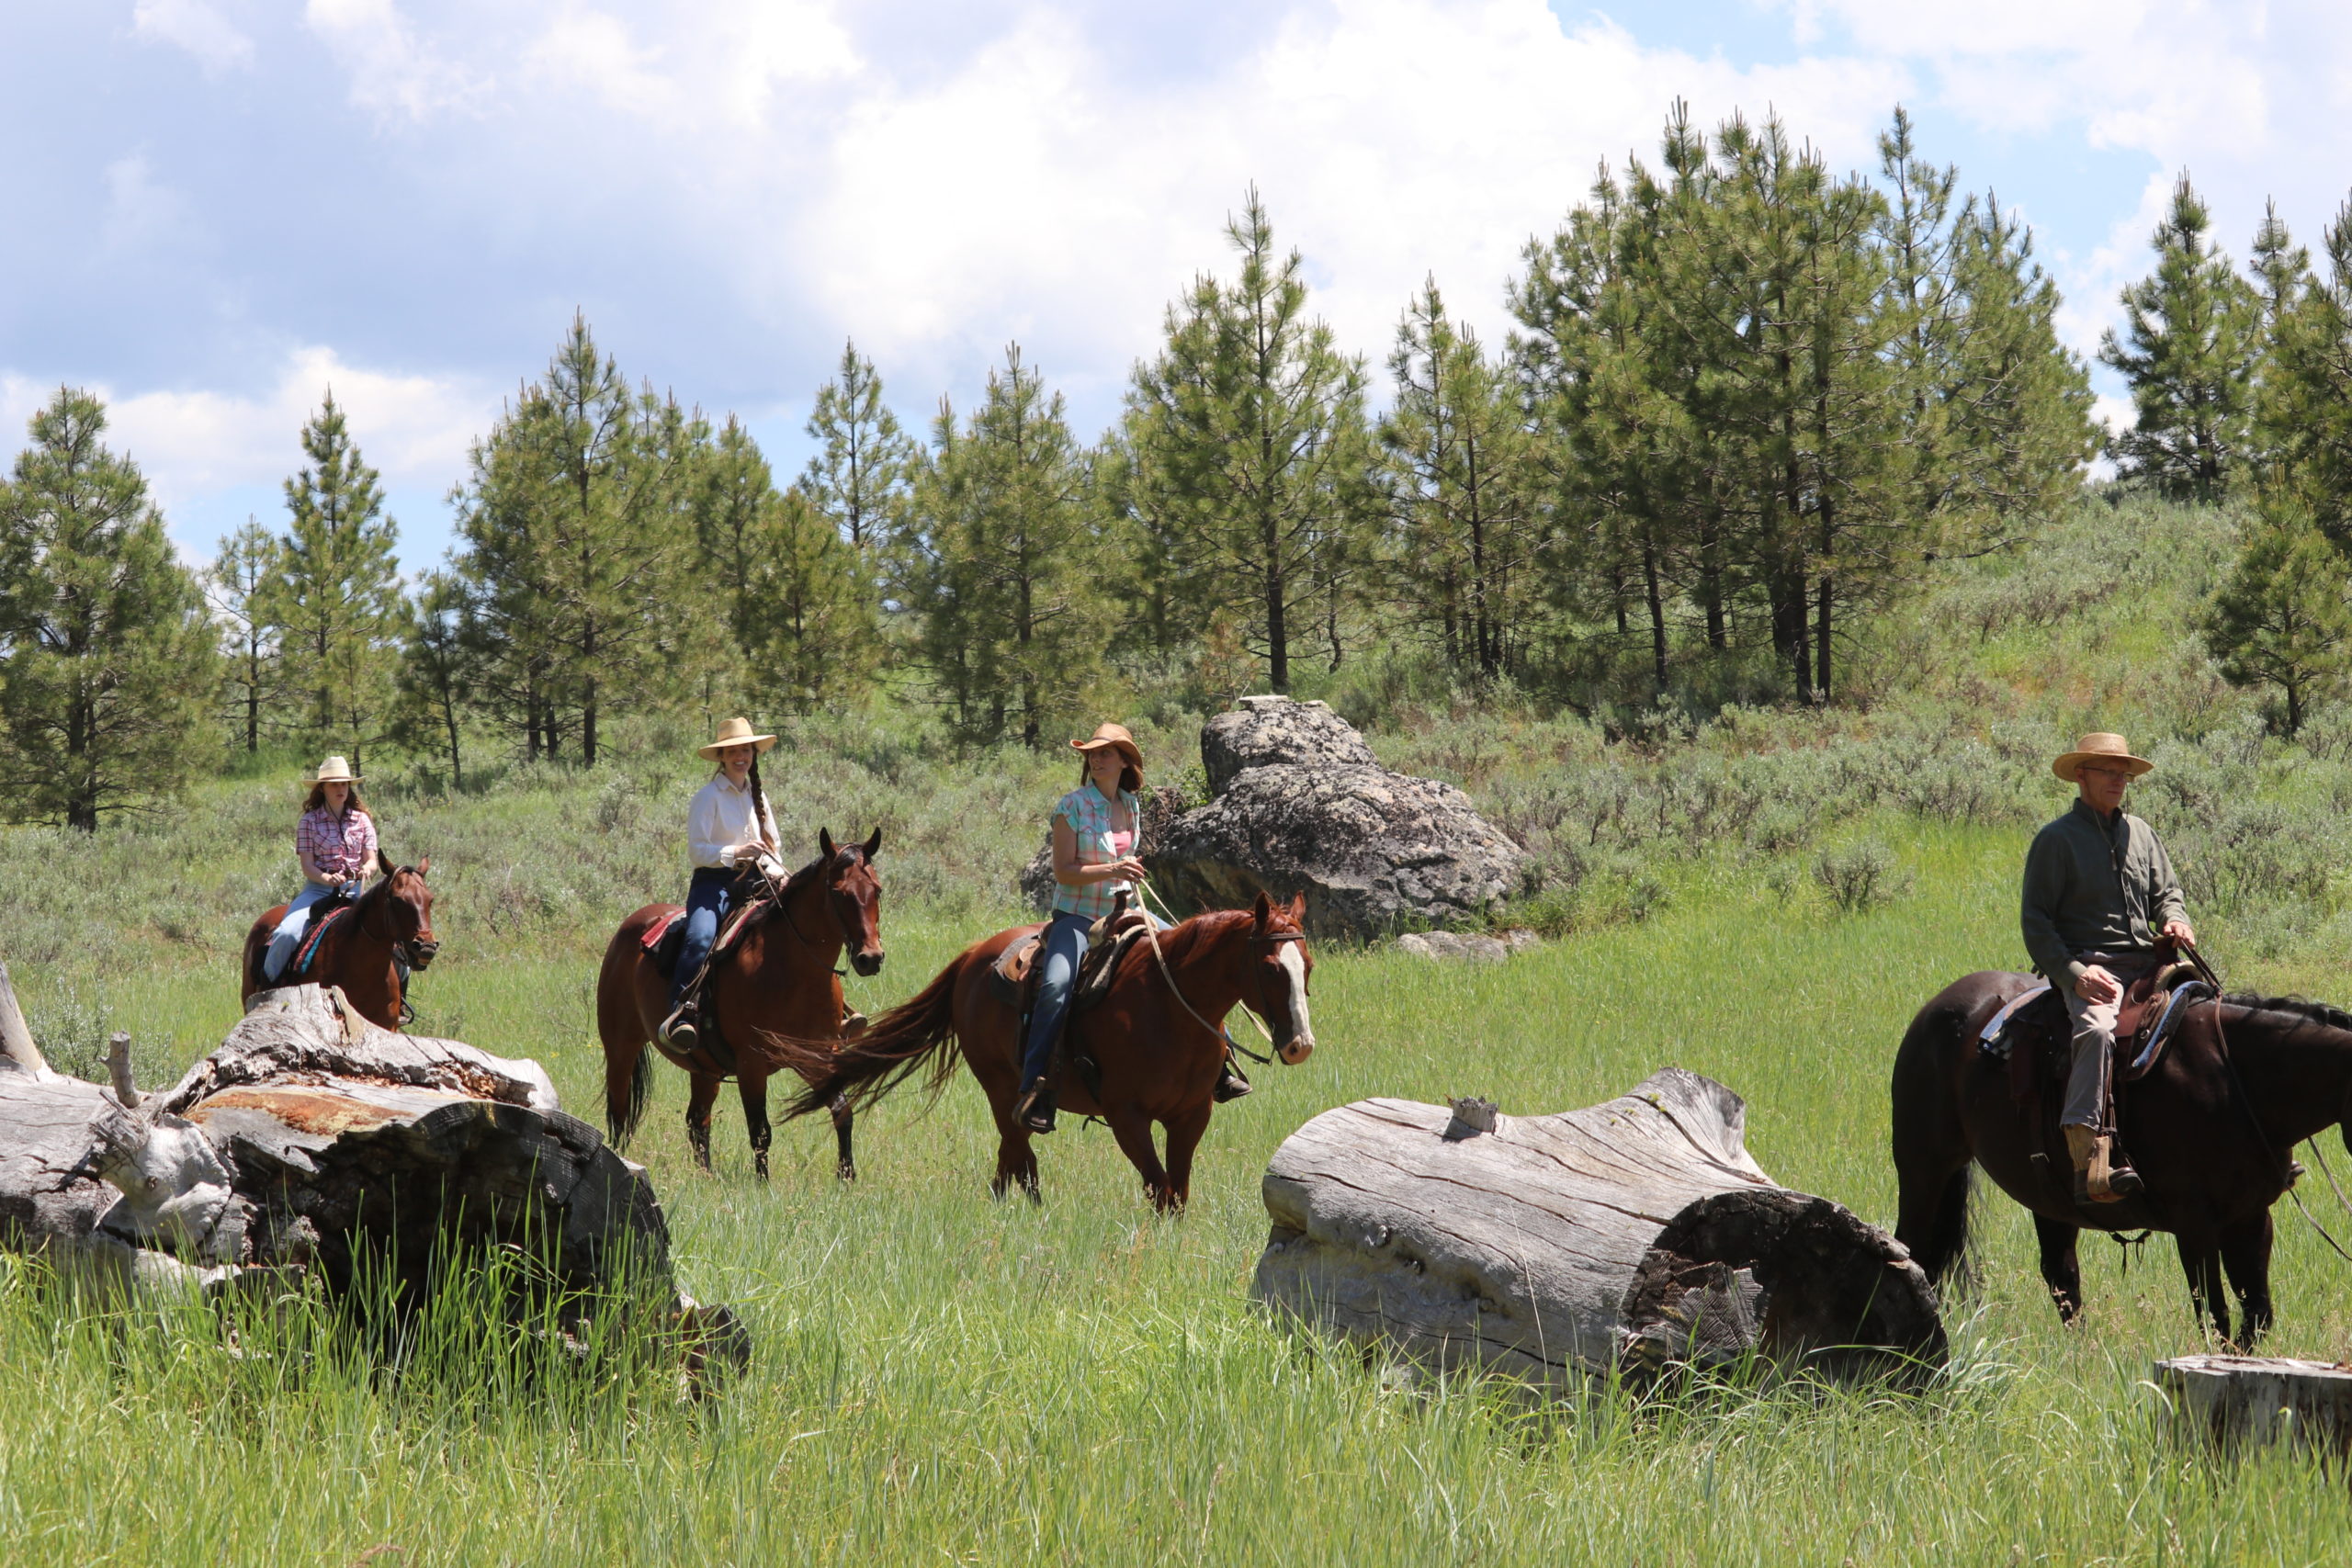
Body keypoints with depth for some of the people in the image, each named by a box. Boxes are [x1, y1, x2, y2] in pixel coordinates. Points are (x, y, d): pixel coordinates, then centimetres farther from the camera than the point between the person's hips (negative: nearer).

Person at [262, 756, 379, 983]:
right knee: (287, 934, -28)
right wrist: (327, 878, -25)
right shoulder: (309, 821, 2)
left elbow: (371, 860, 8)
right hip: (318, 889, -2)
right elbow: (307, 866, -4)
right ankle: (266, 982, -7)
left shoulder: (362, 820, 11)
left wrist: (366, 869, -17)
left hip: (355, 890, 3)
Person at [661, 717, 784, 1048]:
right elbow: (697, 849, -9)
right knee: (701, 938, -34)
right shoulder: (708, 796, -1)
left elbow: (772, 846, 22)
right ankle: (680, 1012, -39)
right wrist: (736, 852, -23)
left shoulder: (758, 796, 18)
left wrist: (774, 870, 0)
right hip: (713, 883, -6)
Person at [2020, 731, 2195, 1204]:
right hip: (2090, 967, -6)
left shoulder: (2140, 833, 21)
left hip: (2146, 965, 6)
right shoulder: (2056, 839, 2)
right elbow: (2036, 921, -2)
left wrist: (2174, 919, -1)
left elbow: (2166, 892, 25)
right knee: (2097, 1031, -36)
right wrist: (2074, 974, -16)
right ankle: (2090, 1160, -47)